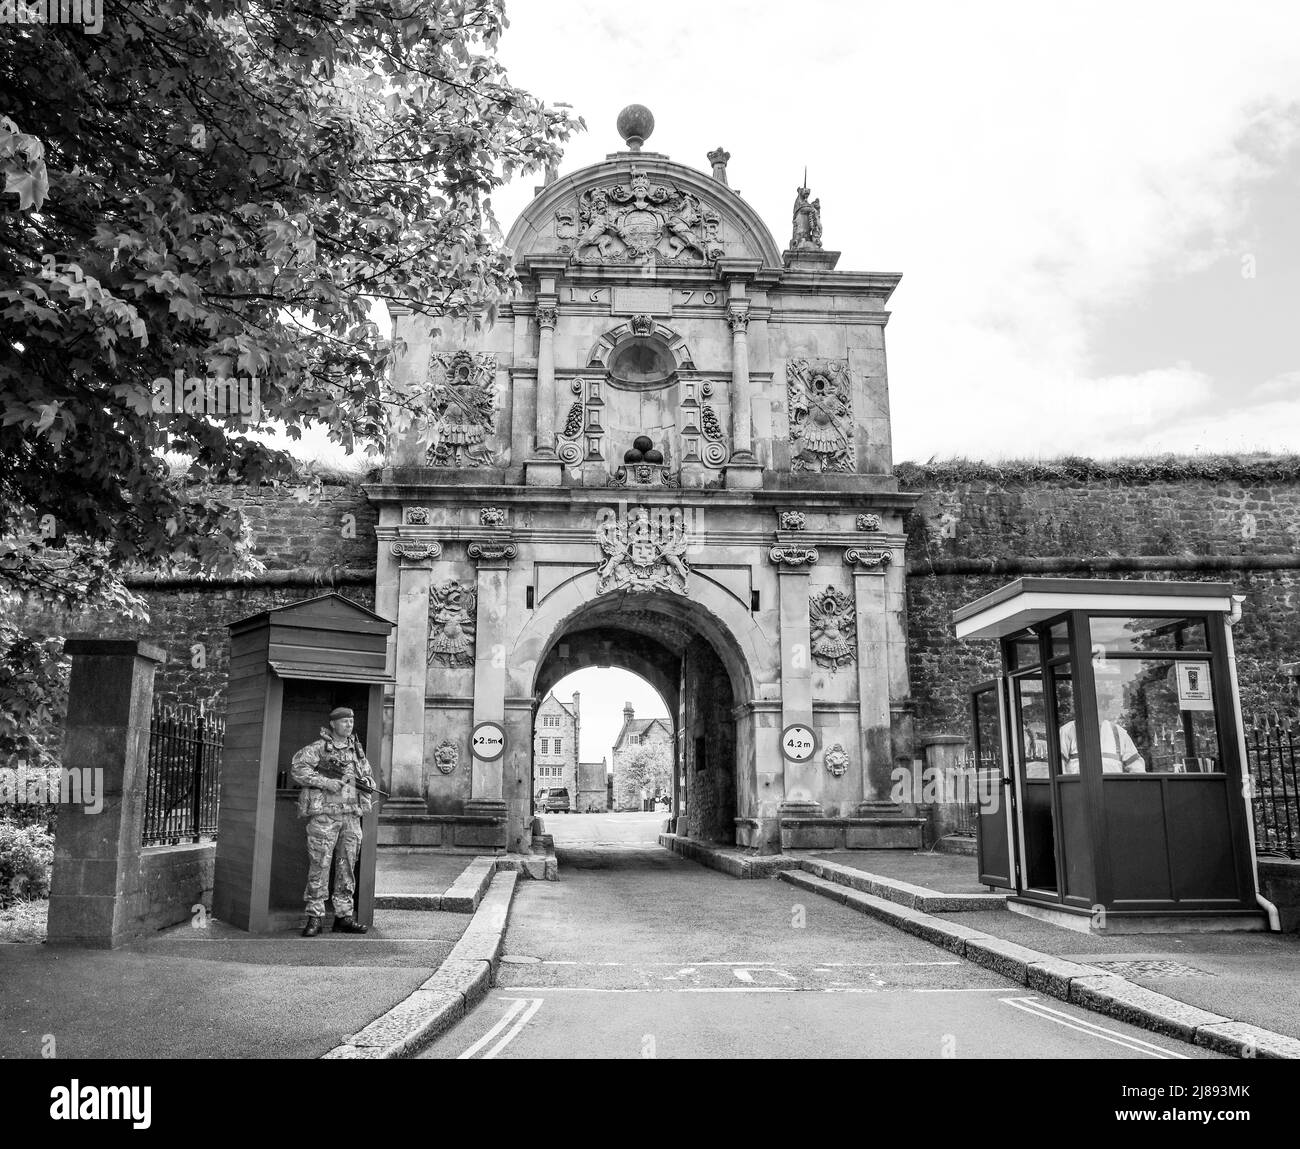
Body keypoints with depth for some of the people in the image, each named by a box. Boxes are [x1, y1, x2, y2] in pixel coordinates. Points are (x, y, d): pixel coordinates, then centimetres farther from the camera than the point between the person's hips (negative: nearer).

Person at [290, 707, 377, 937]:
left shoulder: (357, 749, 16)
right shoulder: (318, 748, -1)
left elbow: (369, 776, 24)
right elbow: (297, 768, -12)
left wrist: (367, 783, 2)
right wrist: (325, 782, -18)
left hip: (351, 815, 5)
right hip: (325, 814, -5)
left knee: (348, 866, 7)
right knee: (319, 865, -4)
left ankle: (344, 916, 13)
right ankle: (314, 917, 2)